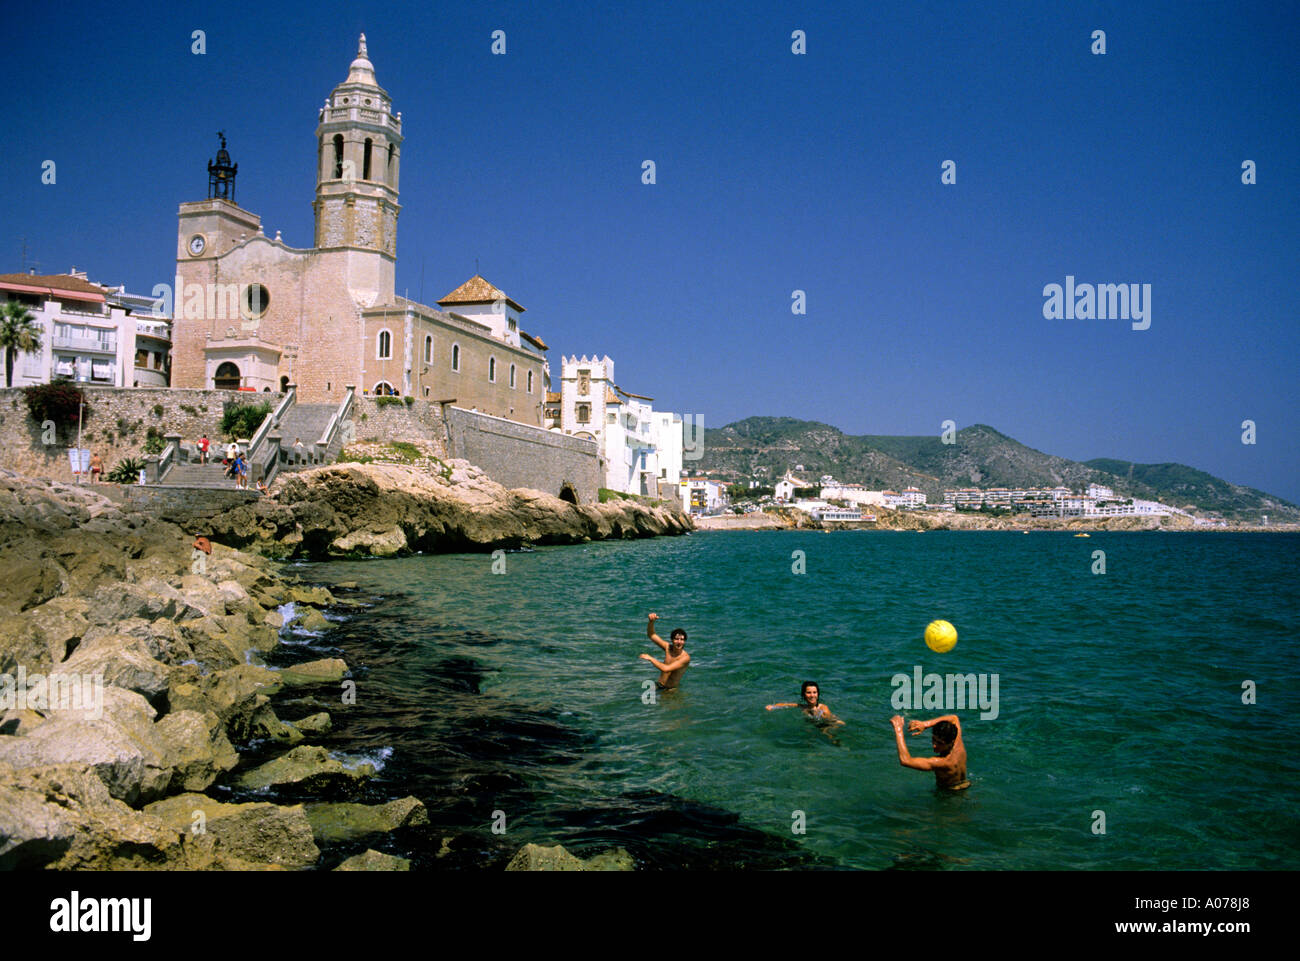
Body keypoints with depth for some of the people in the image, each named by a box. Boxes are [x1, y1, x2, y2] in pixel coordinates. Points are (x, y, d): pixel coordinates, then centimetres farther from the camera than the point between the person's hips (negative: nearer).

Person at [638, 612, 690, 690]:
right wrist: (651, 621, -14)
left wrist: (650, 658, -16)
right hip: (658, 685, 2)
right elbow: (651, 635, 4)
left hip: (671, 689, -2)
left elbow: (666, 669, -26)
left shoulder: (686, 657, -18)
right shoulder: (668, 647, -2)